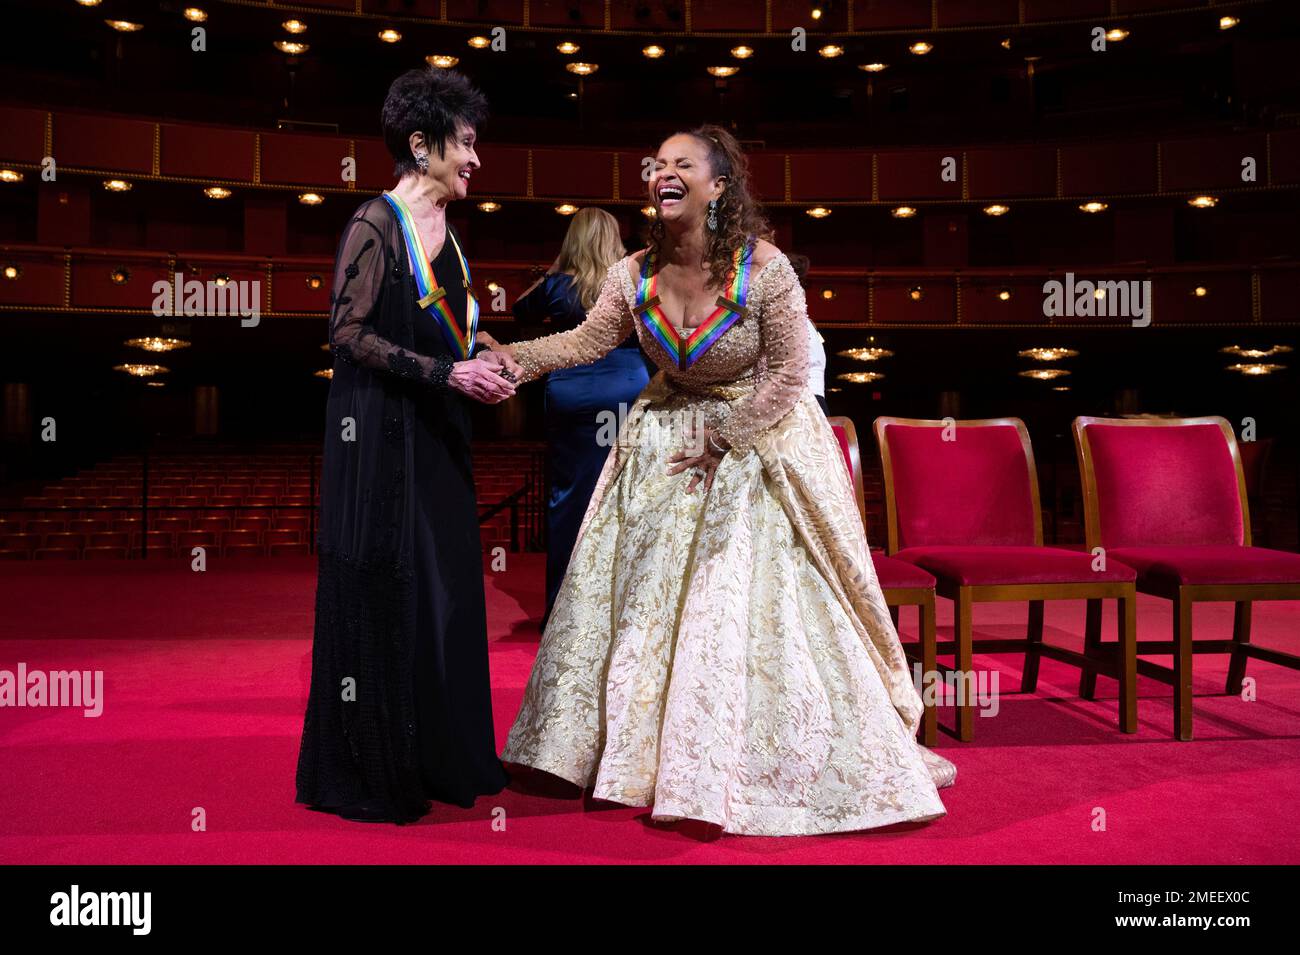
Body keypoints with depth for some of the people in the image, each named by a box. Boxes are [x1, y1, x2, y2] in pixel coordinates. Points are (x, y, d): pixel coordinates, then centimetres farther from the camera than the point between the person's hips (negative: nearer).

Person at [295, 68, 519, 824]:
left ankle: (434, 756, 24)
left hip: (438, 434, 8)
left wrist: (486, 362, 3)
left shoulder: (445, 230, 14)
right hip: (381, 430, -8)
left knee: (444, 587, 10)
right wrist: (447, 372, -19)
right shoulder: (376, 224, -11)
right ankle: (368, 772, 15)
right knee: (382, 595, -1)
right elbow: (348, 331, -16)